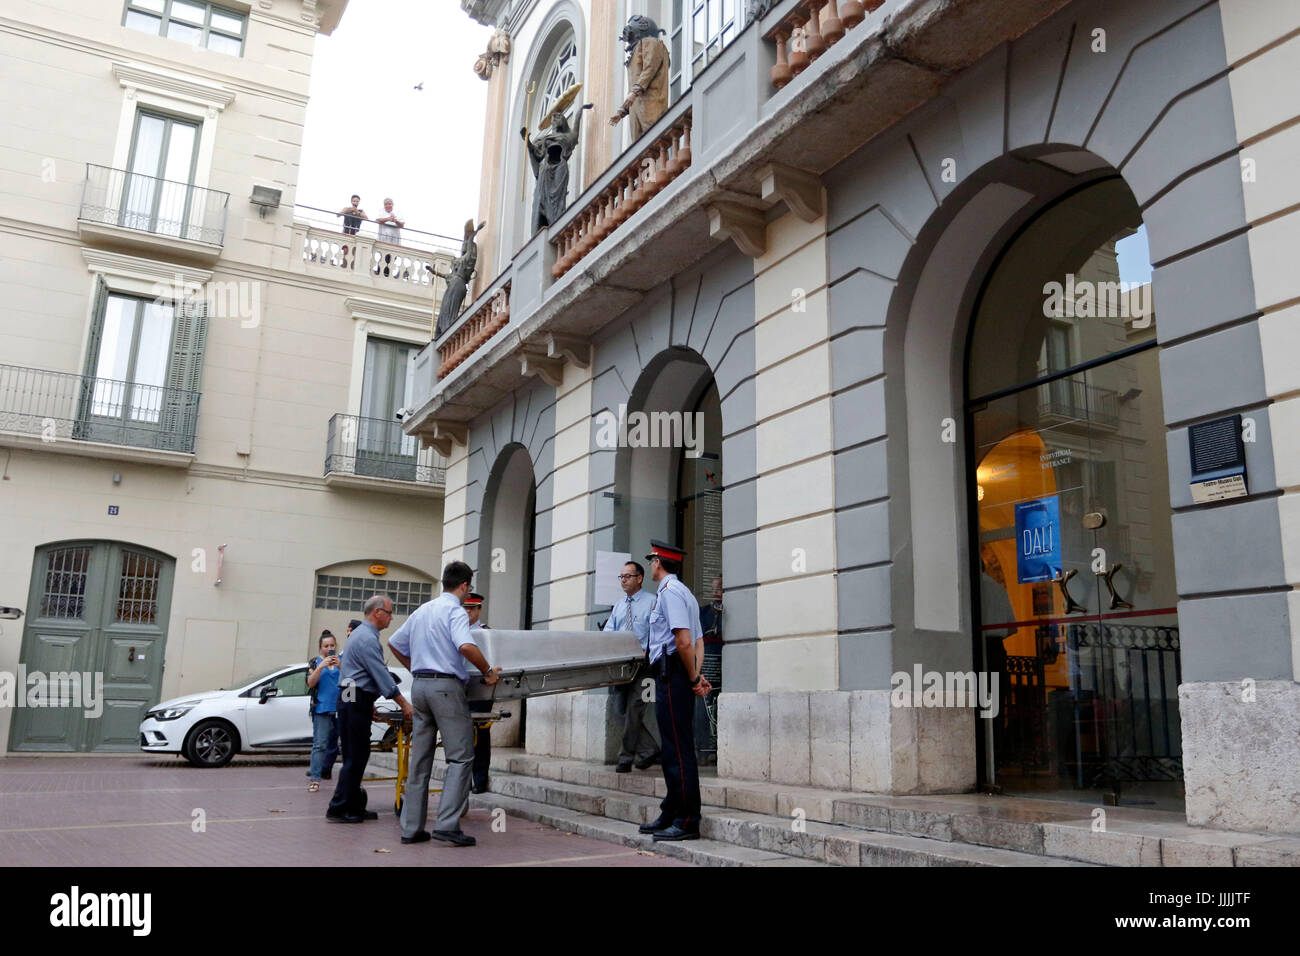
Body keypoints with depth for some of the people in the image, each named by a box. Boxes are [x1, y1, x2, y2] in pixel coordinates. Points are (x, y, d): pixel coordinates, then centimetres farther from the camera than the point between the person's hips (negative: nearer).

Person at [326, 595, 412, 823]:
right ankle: (338, 809, -2)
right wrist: (404, 705, -16)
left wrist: (369, 702, 28)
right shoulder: (368, 639, -15)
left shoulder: (360, 634, 19)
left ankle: (355, 807, 15)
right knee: (355, 757, -6)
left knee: (357, 756, 11)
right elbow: (382, 676, -18)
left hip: (353, 700, 11)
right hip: (356, 701, -11)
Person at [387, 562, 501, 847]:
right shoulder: (455, 611, -8)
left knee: (419, 759, 10)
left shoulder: (422, 610, 17)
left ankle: (411, 827, 12)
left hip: (419, 685, 8)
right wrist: (487, 672, -13)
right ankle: (447, 824, -12)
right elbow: (466, 646, -26)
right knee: (460, 757, -4)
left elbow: (394, 644, 25)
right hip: (446, 686, -8)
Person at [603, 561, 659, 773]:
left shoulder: (651, 602, 0)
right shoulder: (618, 606, 19)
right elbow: (608, 632, 14)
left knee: (633, 708, -12)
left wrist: (647, 653, -19)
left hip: (642, 663, -7)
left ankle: (626, 757, -6)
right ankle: (649, 750, 17)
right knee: (627, 709, 7)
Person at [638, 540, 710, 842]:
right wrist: (697, 675, 8)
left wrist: (693, 679, -12)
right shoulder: (684, 592, 21)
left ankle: (687, 822, -4)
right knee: (673, 748, 15)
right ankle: (670, 815, 23)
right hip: (673, 677, 11)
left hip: (671, 675, -11)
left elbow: (684, 641, -21)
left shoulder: (670, 591, -11)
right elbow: (698, 642, 19)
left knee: (679, 749, -8)